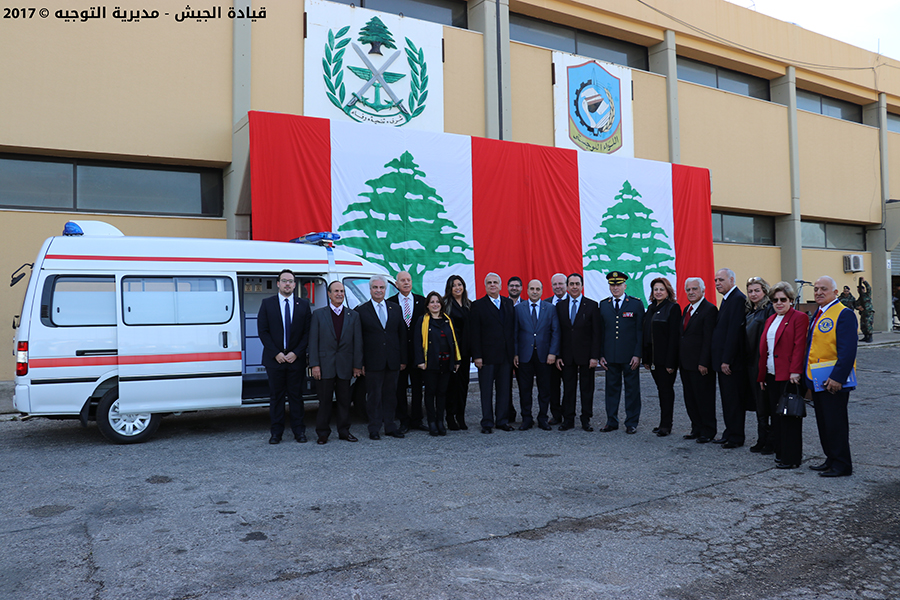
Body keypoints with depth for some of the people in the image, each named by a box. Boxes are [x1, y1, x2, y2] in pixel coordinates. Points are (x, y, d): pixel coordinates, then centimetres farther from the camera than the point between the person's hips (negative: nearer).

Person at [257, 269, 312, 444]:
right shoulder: (267, 304, 4)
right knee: (276, 396, 6)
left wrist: (296, 353, -9)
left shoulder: (303, 304, 6)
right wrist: (276, 353, -9)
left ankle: (299, 431, 14)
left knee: (296, 395, 6)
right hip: (274, 358, 0)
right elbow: (263, 331, -1)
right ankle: (276, 432, 14)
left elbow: (307, 332, 2)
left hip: (296, 358, 1)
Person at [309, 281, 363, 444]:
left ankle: (344, 431, 20)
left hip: (345, 366, 2)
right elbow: (313, 341, -1)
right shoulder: (318, 314, 4)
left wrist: (357, 365, 0)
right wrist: (314, 364, -9)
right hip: (325, 365, -2)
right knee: (324, 400, 3)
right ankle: (323, 433, 13)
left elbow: (357, 342, 6)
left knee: (344, 400, 8)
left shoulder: (353, 316, 8)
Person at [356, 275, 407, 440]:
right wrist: (360, 363, -9)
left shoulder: (395, 309, 10)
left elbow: (402, 335, 10)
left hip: (393, 361, 3)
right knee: (374, 396, 3)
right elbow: (358, 339, -2)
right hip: (373, 362, -3)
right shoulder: (361, 311, 0)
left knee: (390, 395, 10)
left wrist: (403, 359, 5)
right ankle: (374, 429, 12)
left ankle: (390, 426, 20)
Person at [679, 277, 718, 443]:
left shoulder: (709, 309, -12)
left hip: (700, 364, -9)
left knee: (704, 398, 1)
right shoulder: (686, 309, 15)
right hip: (686, 363, 9)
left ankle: (708, 432, 12)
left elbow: (708, 339, -17)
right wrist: (679, 360, 11)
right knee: (690, 398, 14)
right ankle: (697, 429, 25)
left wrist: (704, 363, -21)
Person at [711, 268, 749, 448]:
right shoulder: (727, 299, 17)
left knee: (733, 399, -2)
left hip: (732, 362, -10)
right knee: (727, 398, 15)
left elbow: (734, 332, -21)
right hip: (724, 360, 10)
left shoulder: (738, 299, -15)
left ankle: (736, 438, 7)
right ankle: (729, 433, 24)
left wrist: (726, 360, -21)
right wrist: (720, 360, 15)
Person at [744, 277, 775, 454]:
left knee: (768, 403, -1)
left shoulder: (770, 309, -10)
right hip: (752, 362, 8)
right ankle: (762, 440, 20)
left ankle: (772, 441, 9)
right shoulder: (749, 311, 15)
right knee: (758, 402, 12)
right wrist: (746, 357, 12)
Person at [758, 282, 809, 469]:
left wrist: (795, 371, -21)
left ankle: (792, 457, 6)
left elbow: (799, 346, -14)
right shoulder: (770, 320, 17)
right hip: (772, 376, 7)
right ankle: (781, 452, 22)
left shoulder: (799, 318, -6)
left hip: (789, 376, -7)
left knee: (789, 416, -2)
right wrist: (762, 376, 17)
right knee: (777, 415, 12)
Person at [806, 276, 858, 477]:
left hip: (834, 381, -8)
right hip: (817, 381, 8)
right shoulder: (818, 314, 15)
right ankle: (831, 459, 25)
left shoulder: (844, 314, -12)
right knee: (823, 422, 14)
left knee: (835, 423, -1)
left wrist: (837, 377, -24)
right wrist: (809, 378, 15)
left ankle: (841, 465, 9)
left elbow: (848, 350, -18)